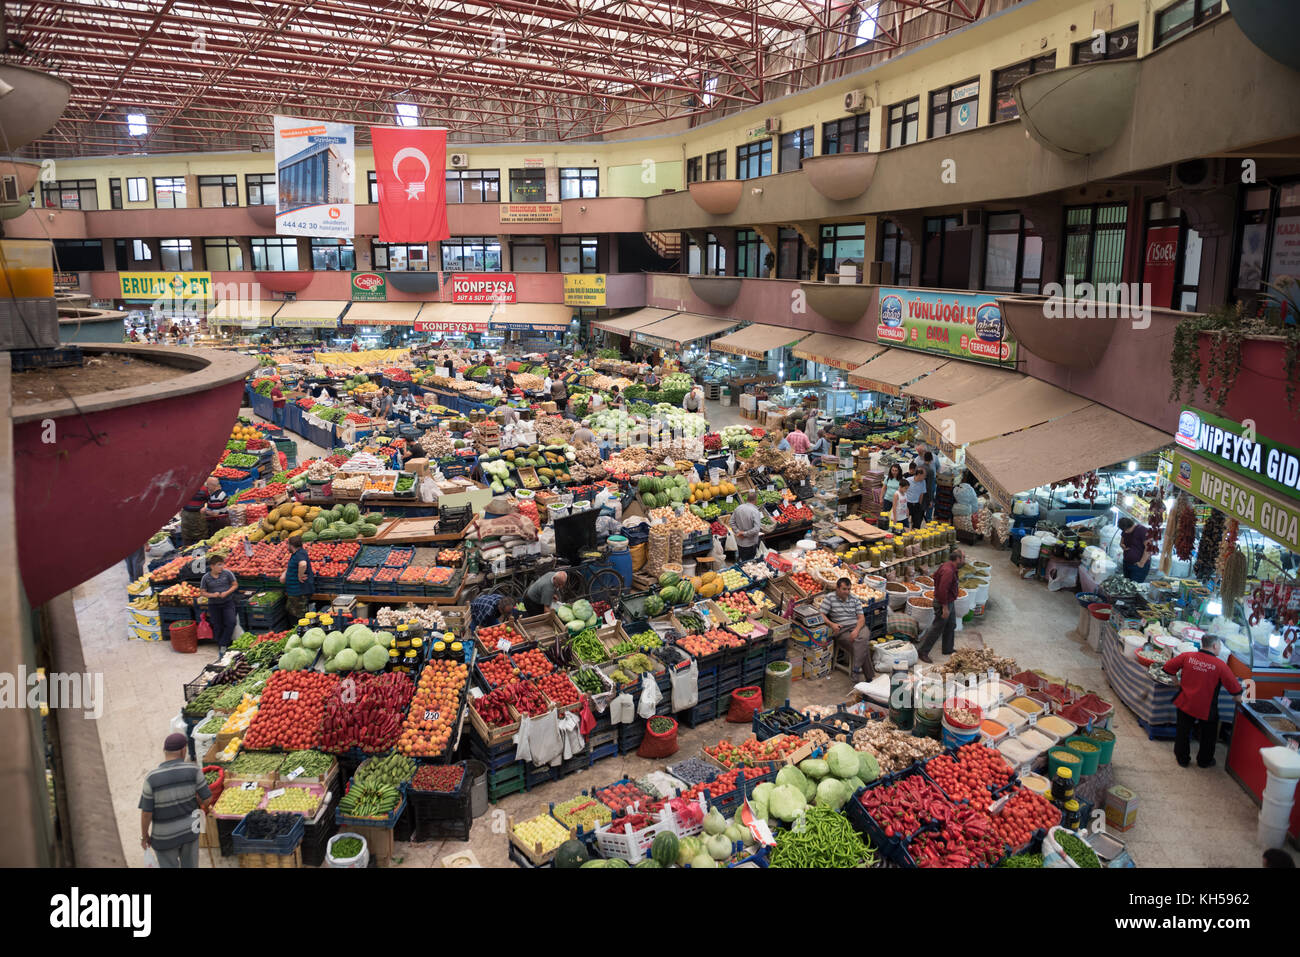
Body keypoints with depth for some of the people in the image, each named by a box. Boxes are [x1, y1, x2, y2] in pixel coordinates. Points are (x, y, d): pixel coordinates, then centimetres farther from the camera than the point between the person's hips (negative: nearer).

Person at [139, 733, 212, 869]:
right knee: (190, 865, 24)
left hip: (165, 835, -1)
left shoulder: (152, 778, -24)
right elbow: (207, 798, -14)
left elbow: (146, 812, -17)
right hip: (189, 828, 2)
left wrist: (144, 835, 2)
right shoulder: (193, 770, -20)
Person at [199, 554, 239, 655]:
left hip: (228, 602, 0)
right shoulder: (206, 578, -7)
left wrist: (227, 592, -15)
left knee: (230, 623, -16)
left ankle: (223, 645, -4)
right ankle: (221, 649, 20)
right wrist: (212, 595, -18)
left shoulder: (227, 573, -8)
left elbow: (235, 585, 0)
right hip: (213, 605, 1)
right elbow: (202, 592, 0)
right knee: (217, 627, 7)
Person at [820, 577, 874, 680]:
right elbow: (821, 615, -2)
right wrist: (831, 624, -20)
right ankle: (870, 675, -27)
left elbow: (861, 618, 8)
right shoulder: (829, 598, 4)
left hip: (857, 626, 3)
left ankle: (857, 669, -33)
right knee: (862, 645, -29)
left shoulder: (855, 599, 14)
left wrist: (856, 630, -12)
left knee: (864, 638, -34)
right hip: (841, 630, -3)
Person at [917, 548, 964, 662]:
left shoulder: (948, 566, 3)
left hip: (950, 602, 10)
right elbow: (943, 590, -32)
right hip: (944, 603, -10)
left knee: (951, 626, 22)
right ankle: (922, 652, 9)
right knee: (936, 628, -1)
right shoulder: (948, 571, -29)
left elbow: (935, 576, 18)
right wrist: (945, 608, -27)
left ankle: (948, 649, 37)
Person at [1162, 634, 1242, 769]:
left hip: (1185, 703, 2)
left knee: (1182, 732, 18)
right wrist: (1237, 696, 11)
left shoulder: (1187, 656, -10)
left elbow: (1168, 667, -1)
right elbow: (1234, 686, -10)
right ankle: (1204, 761, 35)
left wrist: (1176, 680, 14)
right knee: (1208, 736, 21)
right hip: (1206, 707, -2)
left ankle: (1182, 759, 30)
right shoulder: (1220, 665, -16)